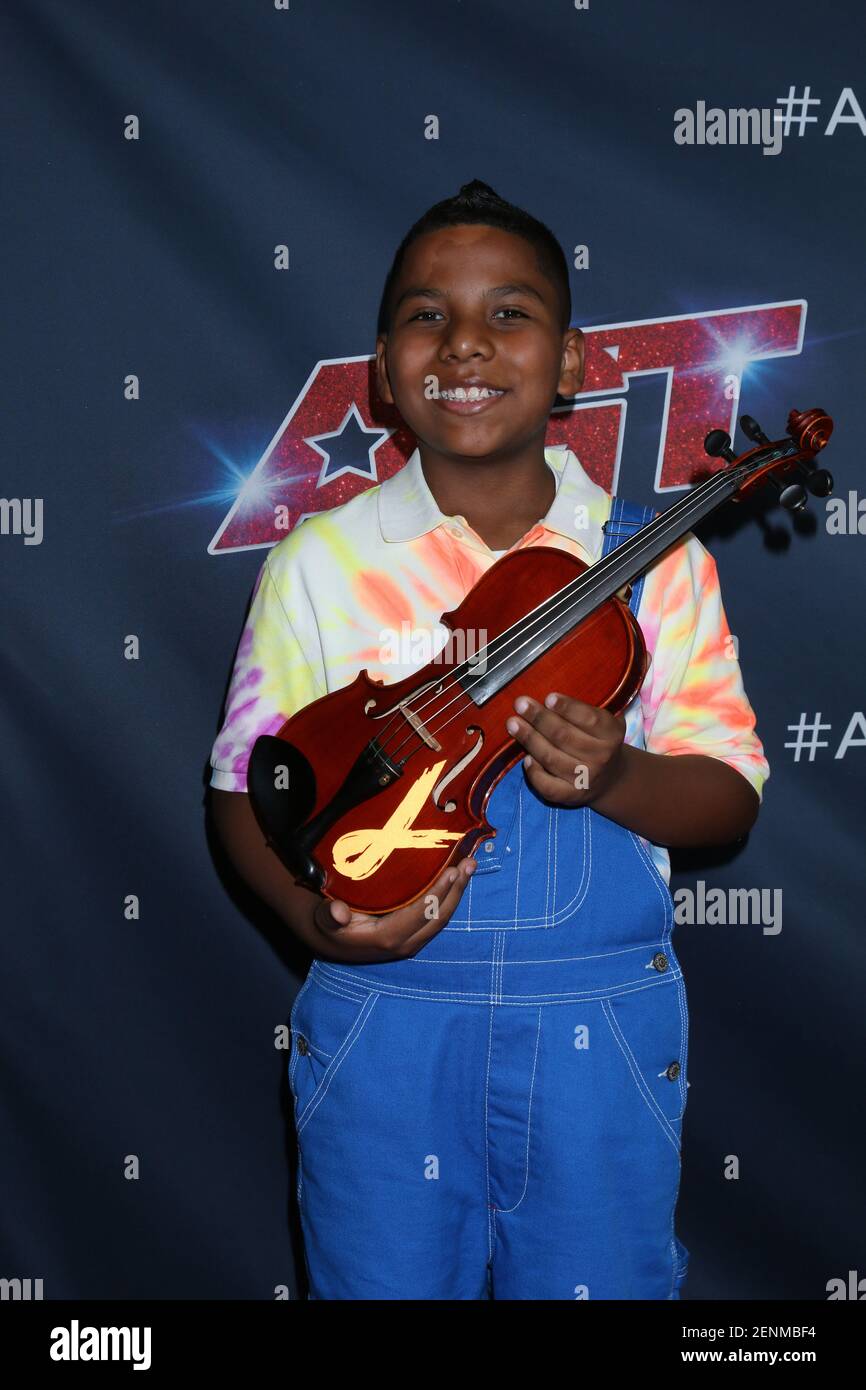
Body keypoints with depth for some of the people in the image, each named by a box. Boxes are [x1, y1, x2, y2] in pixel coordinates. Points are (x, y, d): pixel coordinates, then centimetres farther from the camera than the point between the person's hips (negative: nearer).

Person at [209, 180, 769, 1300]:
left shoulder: (655, 561, -1)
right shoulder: (319, 563, -1)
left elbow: (731, 798, 0)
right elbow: (247, 787, 2)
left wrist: (615, 778, -20)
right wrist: (316, 912, -16)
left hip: (602, 1034, 0)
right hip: (380, 1020, 0)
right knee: (383, 1280, 12)